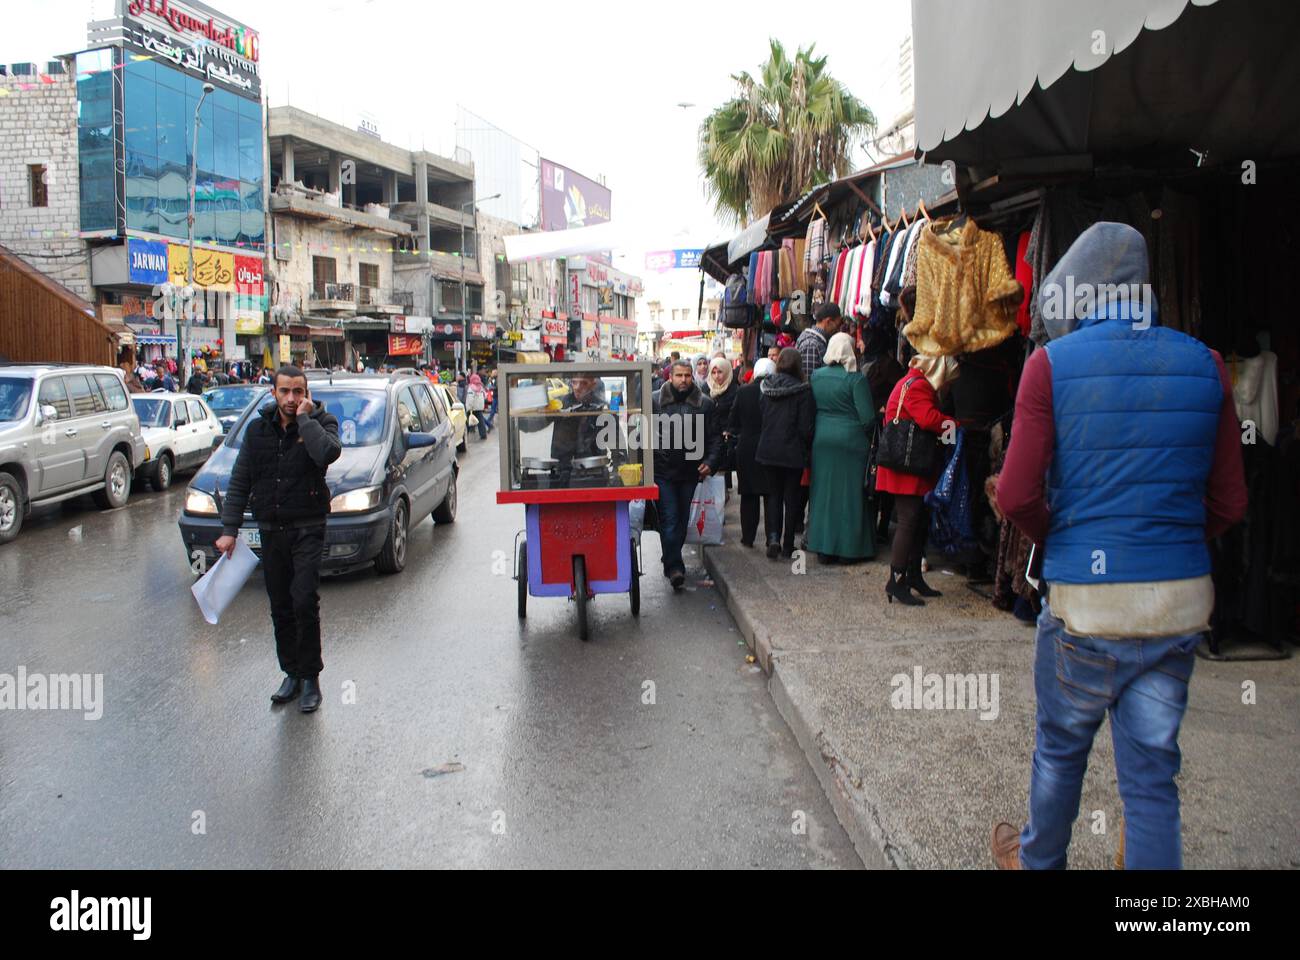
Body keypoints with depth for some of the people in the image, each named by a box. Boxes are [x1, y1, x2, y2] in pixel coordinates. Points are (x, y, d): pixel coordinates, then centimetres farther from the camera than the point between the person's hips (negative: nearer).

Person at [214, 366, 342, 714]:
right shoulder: (258, 429, 8)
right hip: (271, 530, 4)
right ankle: (291, 673, 23)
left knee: (304, 601, -14)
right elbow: (239, 482, 9)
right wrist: (229, 529, 3)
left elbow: (328, 453, -28)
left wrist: (305, 418, -18)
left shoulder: (321, 421, -3)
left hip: (307, 529, -4)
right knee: (280, 608, 10)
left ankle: (310, 678, -1)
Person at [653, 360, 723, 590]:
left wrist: (710, 462, -7)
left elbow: (715, 437, 7)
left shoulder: (704, 404, 4)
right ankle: (674, 567, -8)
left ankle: (672, 560, 28)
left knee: (682, 520, 13)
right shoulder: (656, 402, 1)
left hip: (690, 471, 3)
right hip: (663, 471, -2)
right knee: (669, 519, -7)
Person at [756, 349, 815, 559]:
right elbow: (806, 426, -12)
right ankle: (787, 546, 11)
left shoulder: (765, 387, 0)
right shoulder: (802, 390, -12)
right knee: (791, 498, 8)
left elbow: (760, 419, 7)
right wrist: (809, 447, 4)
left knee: (773, 496, 13)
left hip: (768, 449, 3)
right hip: (793, 452, -3)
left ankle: (773, 537, -5)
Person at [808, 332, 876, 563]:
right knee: (849, 494, 5)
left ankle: (824, 547, 14)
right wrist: (868, 438, 5)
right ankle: (848, 548, 11)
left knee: (823, 492, 10)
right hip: (851, 441, -4)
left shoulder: (816, 376, 2)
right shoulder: (856, 379, -13)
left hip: (822, 440, 4)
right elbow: (868, 418, -13)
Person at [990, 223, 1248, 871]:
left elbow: (1016, 494, -12)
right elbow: (1229, 503, 5)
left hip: (1086, 600, -3)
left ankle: (1037, 859, 41)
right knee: (1152, 770, 12)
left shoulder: (1052, 363, -7)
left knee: (1061, 747, 19)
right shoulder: (1205, 365, 3)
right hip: (1182, 601, 3)